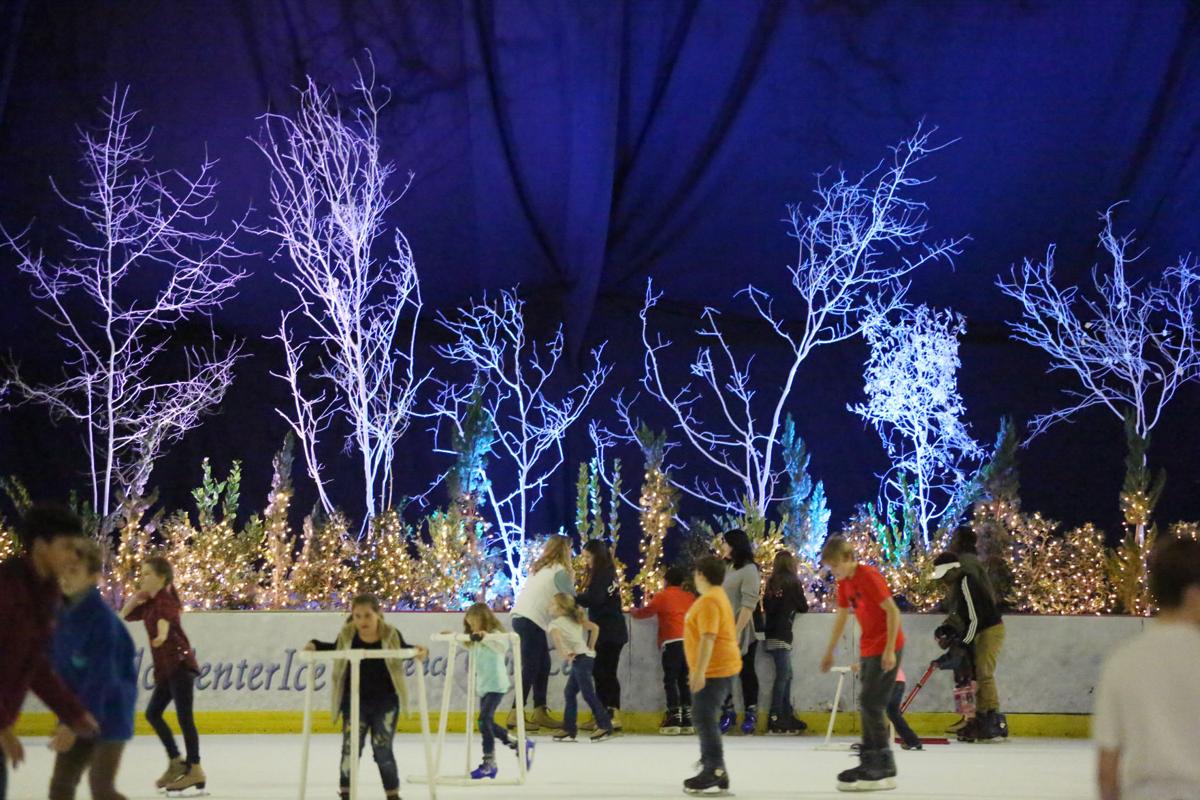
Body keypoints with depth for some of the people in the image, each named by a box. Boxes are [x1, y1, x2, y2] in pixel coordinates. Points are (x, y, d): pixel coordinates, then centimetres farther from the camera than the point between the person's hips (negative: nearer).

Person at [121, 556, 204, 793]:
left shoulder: (165, 599, -13)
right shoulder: (150, 604, 14)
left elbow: (165, 618, -37)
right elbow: (125, 615, 22)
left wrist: (163, 635, -58)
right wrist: (137, 595, 9)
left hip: (179, 664, -10)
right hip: (166, 669, 10)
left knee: (184, 717, -10)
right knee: (152, 713, 13)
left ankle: (196, 770, -9)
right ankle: (176, 761, 20)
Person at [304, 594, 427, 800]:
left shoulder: (390, 635, -9)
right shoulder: (346, 635, -6)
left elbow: (403, 650, 9)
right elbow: (335, 649, 13)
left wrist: (419, 652, -10)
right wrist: (315, 645, -1)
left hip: (385, 701, -1)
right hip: (355, 700, 1)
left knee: (382, 748, 4)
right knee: (350, 746, -3)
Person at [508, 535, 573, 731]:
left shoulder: (540, 567, 20)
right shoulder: (560, 571, -6)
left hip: (522, 617, 9)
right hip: (531, 621, -9)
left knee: (543, 665, 11)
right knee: (530, 667, -8)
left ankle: (540, 713, 12)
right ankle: (515, 715, -11)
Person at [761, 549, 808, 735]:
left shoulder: (772, 583, 9)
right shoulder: (792, 582, -5)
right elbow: (804, 607, 3)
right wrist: (795, 606, 24)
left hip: (772, 634, 6)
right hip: (782, 635, -6)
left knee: (786, 675, 12)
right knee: (782, 676, -5)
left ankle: (787, 717, 15)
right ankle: (776, 721, -8)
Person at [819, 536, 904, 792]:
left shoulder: (869, 577, -18)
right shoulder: (844, 582, 9)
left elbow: (893, 611, -20)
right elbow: (842, 616, 22)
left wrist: (889, 650, -23)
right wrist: (829, 651, 26)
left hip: (885, 648, -9)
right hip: (868, 649, 9)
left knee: (870, 704, -12)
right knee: (870, 706, 11)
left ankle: (884, 770, -9)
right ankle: (870, 763, 18)